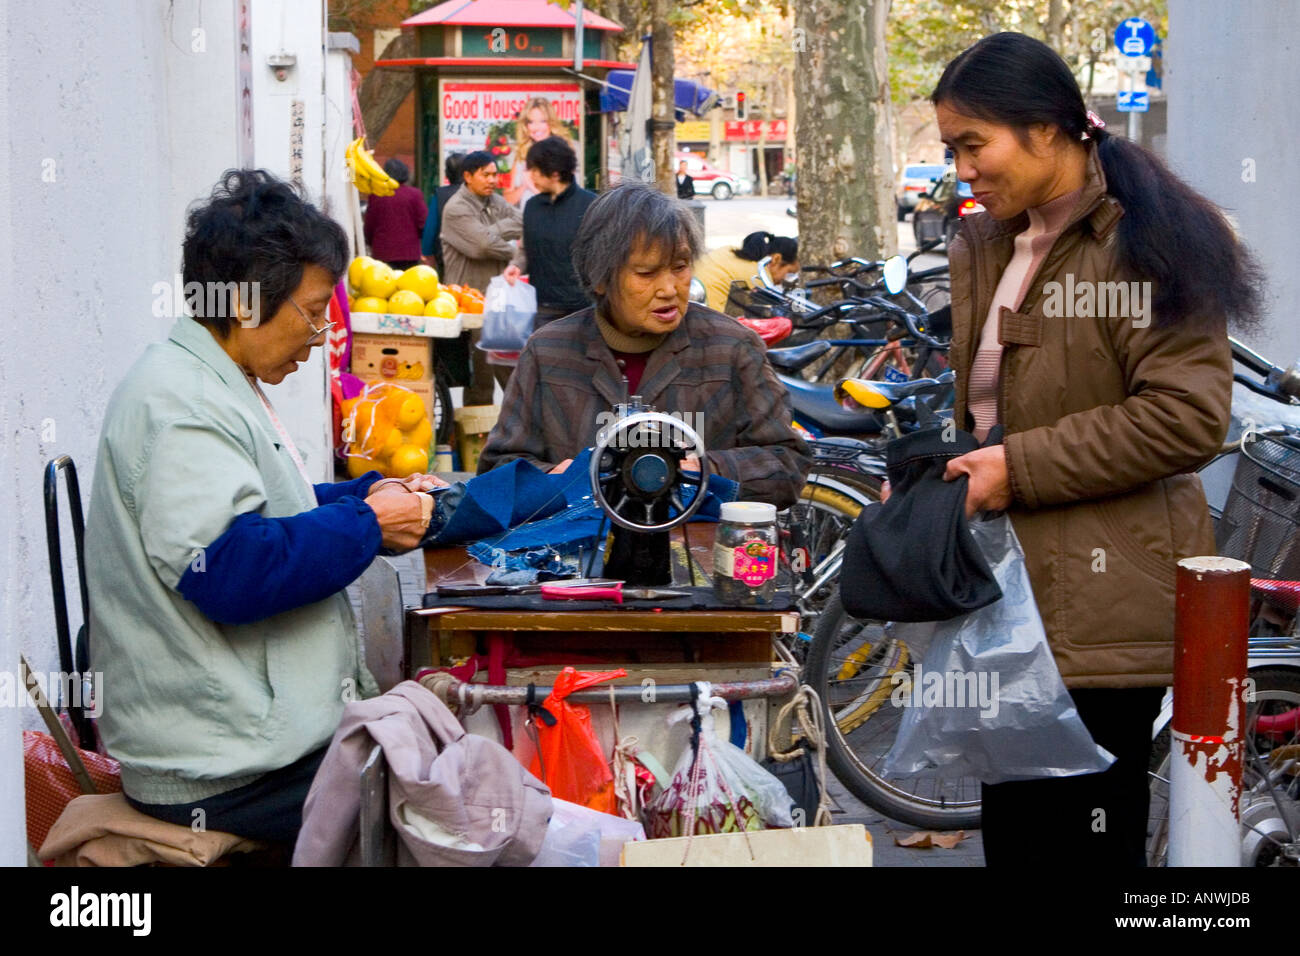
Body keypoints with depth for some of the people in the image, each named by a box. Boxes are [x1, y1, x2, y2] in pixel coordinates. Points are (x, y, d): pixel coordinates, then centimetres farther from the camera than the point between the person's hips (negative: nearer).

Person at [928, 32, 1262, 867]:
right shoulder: (985, 249, 14)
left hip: (1101, 607, -8)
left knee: (1089, 841, -2)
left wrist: (1022, 468, -18)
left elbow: (1189, 415, -20)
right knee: (1013, 837, 15)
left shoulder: (1142, 243, -11)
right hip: (1013, 599, 8)